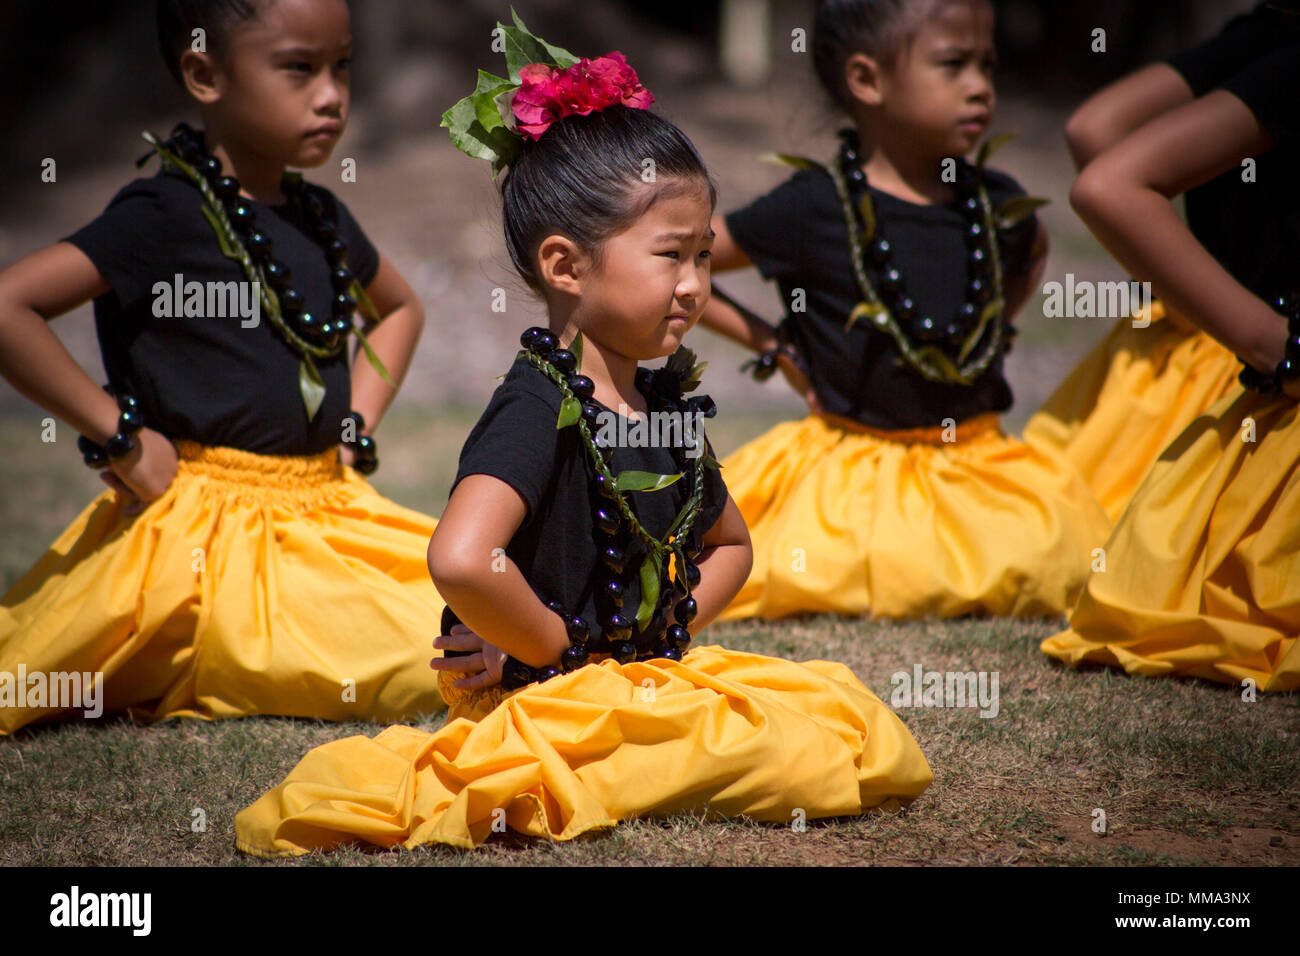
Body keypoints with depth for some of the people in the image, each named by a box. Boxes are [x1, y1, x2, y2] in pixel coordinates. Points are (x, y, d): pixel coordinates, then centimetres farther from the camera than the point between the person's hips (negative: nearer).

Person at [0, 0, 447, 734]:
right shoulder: (165, 215, -13)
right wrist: (118, 436, -18)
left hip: (324, 508, 8)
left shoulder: (322, 218, 11)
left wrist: (360, 424, 16)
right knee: (418, 672, -20)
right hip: (211, 527, -8)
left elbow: (401, 308, 33)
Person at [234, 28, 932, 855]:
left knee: (878, 742, 1)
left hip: (649, 677, 9)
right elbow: (461, 561, -33)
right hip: (552, 695, -9)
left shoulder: (668, 399, 11)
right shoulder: (539, 404, -16)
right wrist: (557, 647, -15)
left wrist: (671, 628, 10)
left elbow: (729, 544, 29)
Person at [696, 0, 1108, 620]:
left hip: (976, 462, 4)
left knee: (1048, 562, -20)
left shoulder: (995, 204, 2)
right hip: (852, 463, -4)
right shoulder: (813, 210, -12)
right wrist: (770, 343, -2)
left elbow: (1032, 254, 30)